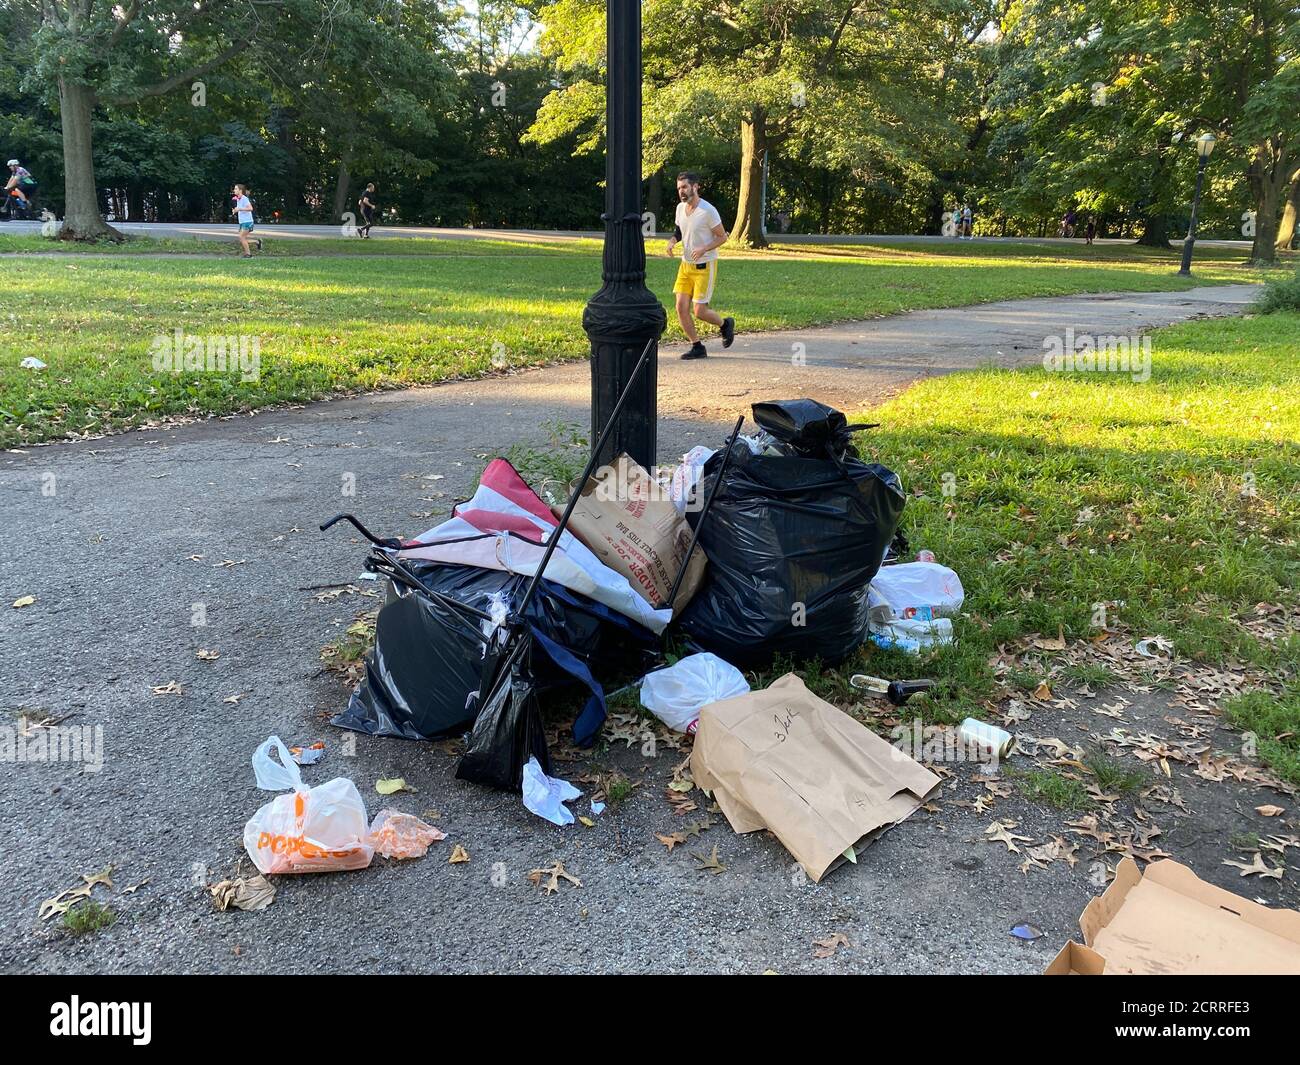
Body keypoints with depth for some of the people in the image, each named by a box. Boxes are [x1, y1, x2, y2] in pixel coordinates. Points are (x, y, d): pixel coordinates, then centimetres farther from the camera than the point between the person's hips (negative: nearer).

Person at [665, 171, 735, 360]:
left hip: (705, 266, -6)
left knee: (700, 311, -6)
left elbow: (722, 237, -10)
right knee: (681, 307, -2)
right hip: (686, 264, 7)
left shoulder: (708, 211, -16)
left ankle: (725, 324, 25)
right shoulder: (680, 208, 4)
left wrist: (704, 249, -25)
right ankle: (697, 347, 9)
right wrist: (672, 241, -3)